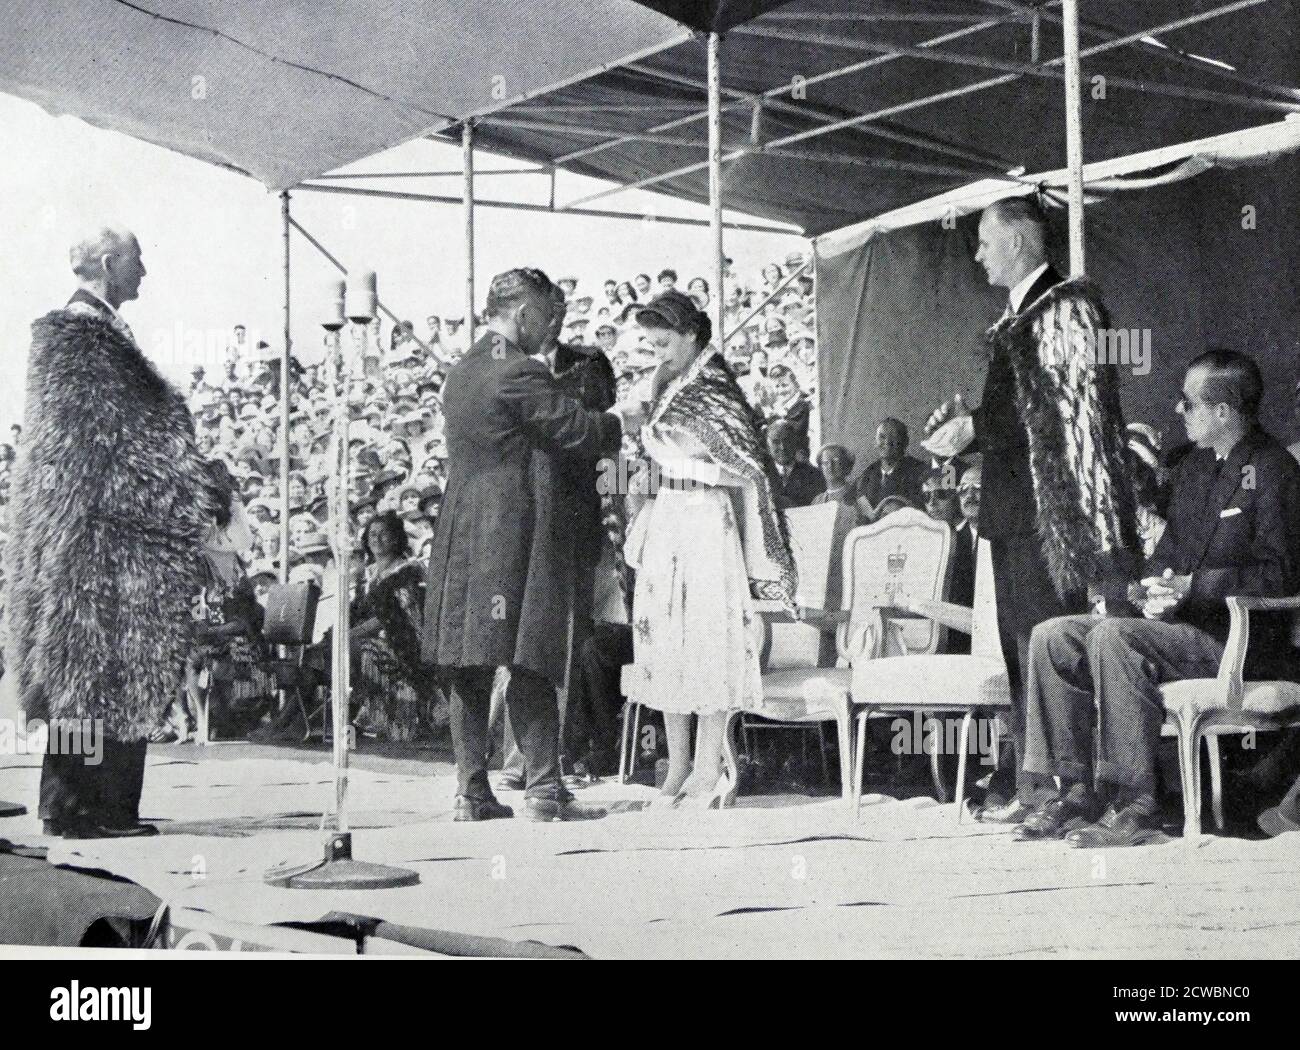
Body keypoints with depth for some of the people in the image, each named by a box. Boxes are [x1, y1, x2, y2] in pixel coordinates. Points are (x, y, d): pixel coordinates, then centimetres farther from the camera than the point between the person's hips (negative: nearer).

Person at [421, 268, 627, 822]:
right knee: (530, 663, -5)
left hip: (460, 534, 8)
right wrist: (626, 418, 6)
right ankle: (543, 788, -4)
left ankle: (471, 791, 9)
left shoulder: (461, 371, 15)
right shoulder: (521, 373, -12)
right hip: (515, 530, -8)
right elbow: (578, 431, -11)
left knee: (470, 671, 7)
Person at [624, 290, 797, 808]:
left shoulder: (717, 390, -11)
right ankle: (678, 768, 14)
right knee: (664, 635, 7)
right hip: (668, 517, 8)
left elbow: (749, 469, -11)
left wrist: (687, 458, -12)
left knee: (708, 634, -5)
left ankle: (709, 770, 1)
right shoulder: (667, 385, 12)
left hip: (708, 519, -8)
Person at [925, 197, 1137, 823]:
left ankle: (1043, 786, -4)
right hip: (1013, 510, 10)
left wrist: (978, 428, -15)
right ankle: (1022, 779, 18)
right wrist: (967, 420, 7)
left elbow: (1065, 412, -17)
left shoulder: (1067, 308, -9)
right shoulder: (1017, 316, 18)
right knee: (1020, 647, 12)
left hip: (1050, 506, -10)